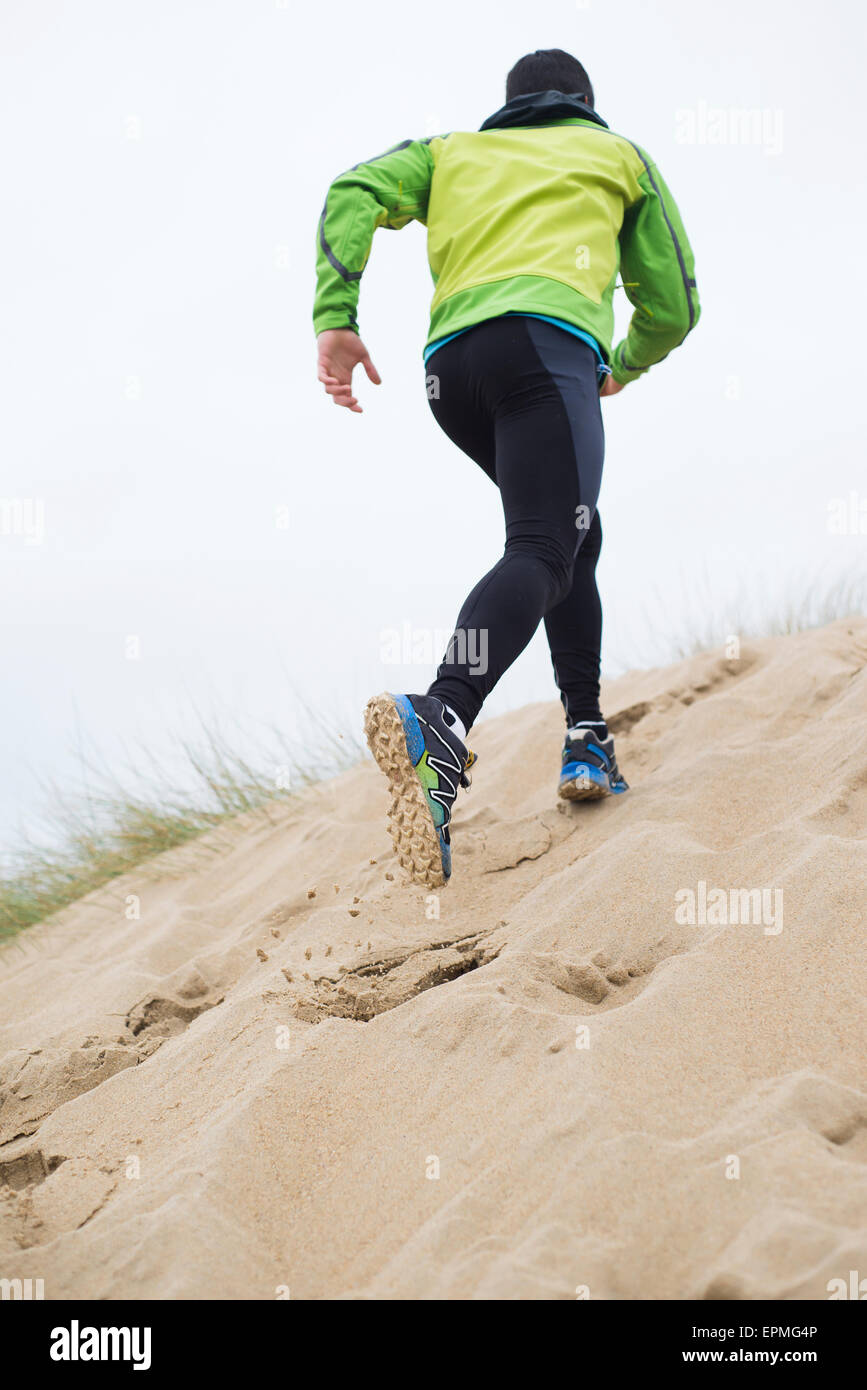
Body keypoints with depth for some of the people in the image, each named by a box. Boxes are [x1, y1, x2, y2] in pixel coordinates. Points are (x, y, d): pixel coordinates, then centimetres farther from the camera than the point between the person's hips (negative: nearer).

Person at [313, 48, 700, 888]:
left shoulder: (454, 152, 33)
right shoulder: (619, 157, 29)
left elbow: (354, 195, 12)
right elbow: (672, 308, 29)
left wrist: (336, 319, 2)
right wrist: (626, 368, 49)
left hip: (450, 365, 5)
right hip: (548, 339, -5)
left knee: (573, 535, 24)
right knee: (542, 554, -22)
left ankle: (587, 742, 16)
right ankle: (441, 720, -49)